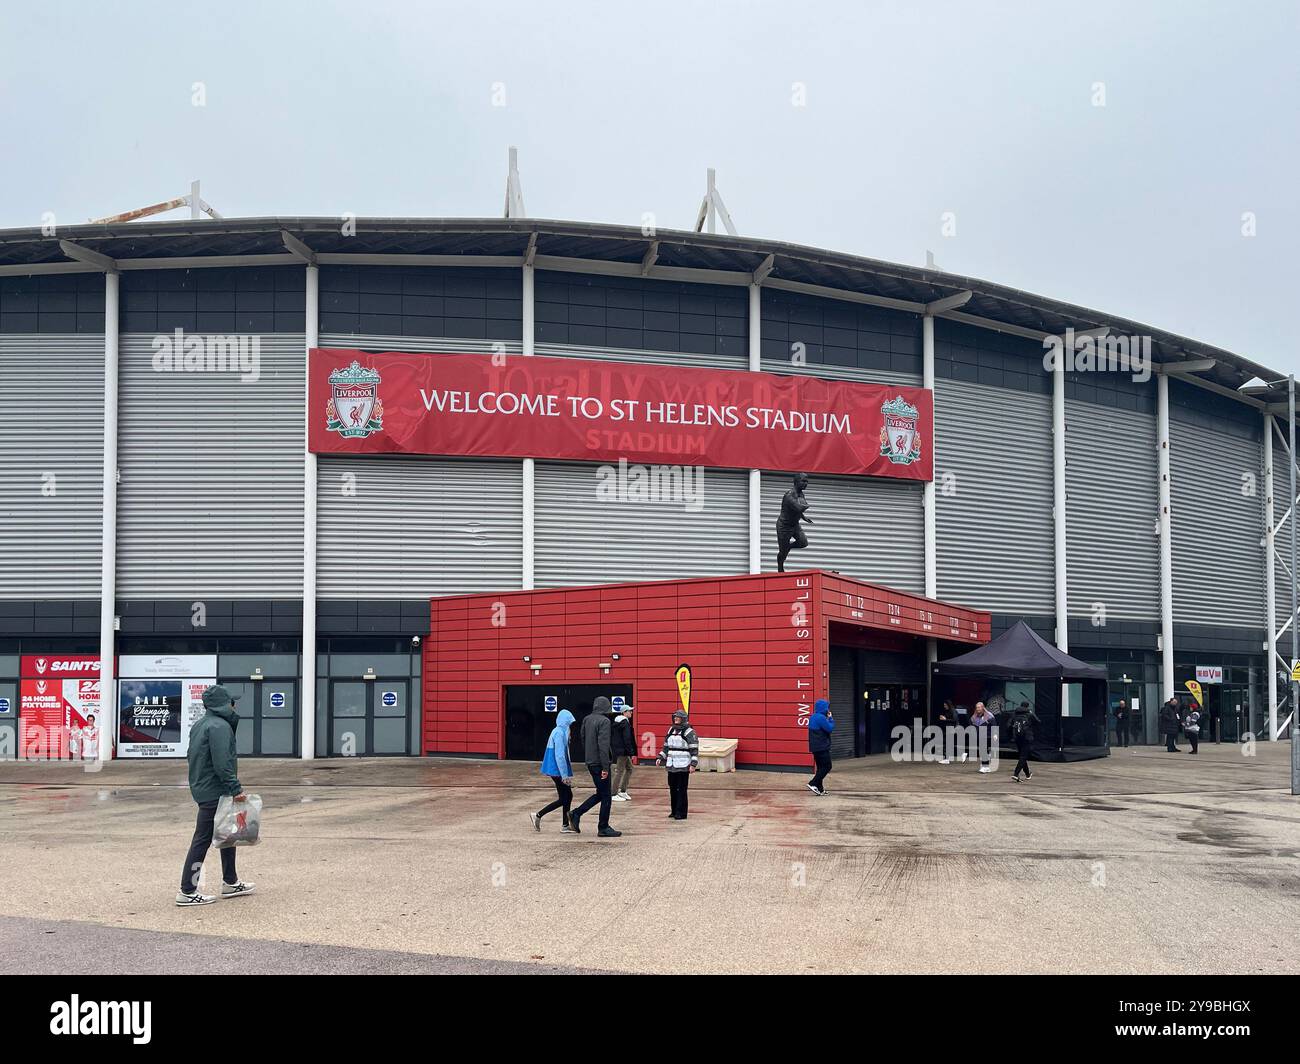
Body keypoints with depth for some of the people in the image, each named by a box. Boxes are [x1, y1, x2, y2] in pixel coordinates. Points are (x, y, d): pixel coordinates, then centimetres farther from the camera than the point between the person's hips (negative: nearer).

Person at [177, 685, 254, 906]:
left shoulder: (199, 725, 15)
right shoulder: (220, 726, -17)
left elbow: (192, 756, 20)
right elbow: (222, 763, -24)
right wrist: (236, 788, -21)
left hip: (201, 787, 10)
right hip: (214, 792, -10)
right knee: (202, 840, -5)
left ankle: (230, 882, 29)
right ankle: (187, 892, -1)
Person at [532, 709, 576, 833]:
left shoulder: (558, 732, 13)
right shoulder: (559, 733, -17)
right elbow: (559, 755, -21)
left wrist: (566, 774, 22)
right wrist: (565, 775, -20)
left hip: (556, 770, 10)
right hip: (558, 770, -10)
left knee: (568, 796, 10)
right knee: (564, 798, -4)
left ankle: (565, 826, 12)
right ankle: (538, 815, 0)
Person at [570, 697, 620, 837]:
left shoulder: (587, 720, 9)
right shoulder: (604, 721, -15)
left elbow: (582, 740, 14)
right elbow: (603, 745, -21)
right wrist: (605, 767, -20)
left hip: (590, 762, 8)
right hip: (599, 763, -8)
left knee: (601, 793, 18)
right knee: (606, 796, 1)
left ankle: (576, 814, 12)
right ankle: (604, 828, 6)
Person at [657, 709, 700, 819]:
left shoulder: (689, 732, -6)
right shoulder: (671, 731, 15)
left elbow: (694, 750, -9)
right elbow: (666, 747, 23)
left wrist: (693, 764, -16)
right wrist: (660, 758, 14)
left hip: (683, 767, -6)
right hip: (671, 766, 7)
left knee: (681, 790, -5)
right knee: (672, 789, 9)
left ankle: (681, 813, 0)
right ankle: (674, 811, 19)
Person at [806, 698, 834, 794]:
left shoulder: (813, 717, 14)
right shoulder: (821, 718, -18)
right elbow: (830, 728, -18)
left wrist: (828, 718, 11)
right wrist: (830, 718, -4)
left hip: (815, 747, 10)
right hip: (822, 747, -10)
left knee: (821, 767, 13)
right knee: (827, 766, -5)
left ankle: (820, 789, 13)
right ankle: (813, 784, -12)